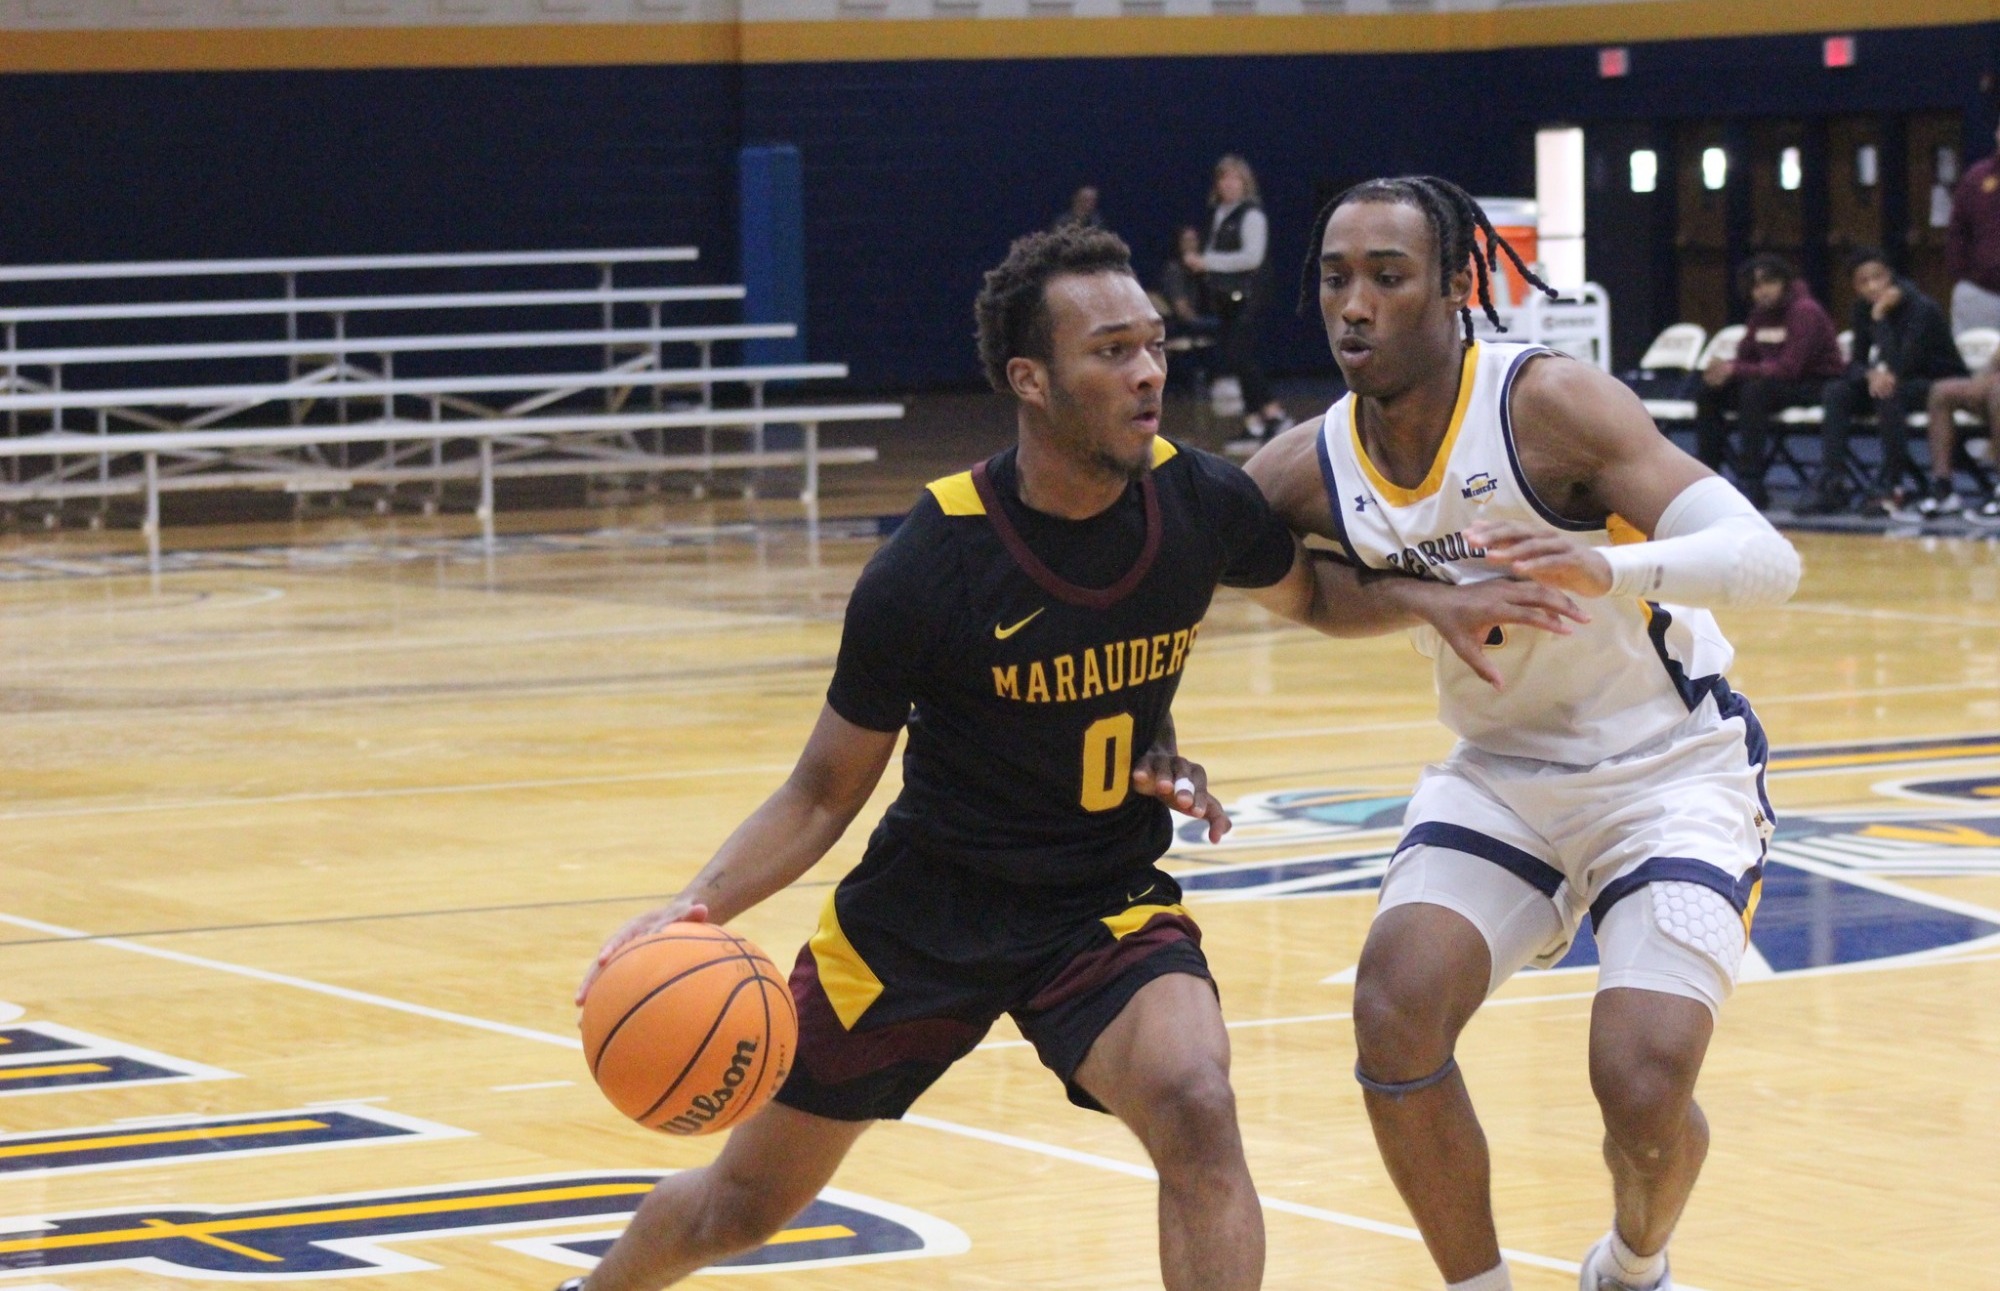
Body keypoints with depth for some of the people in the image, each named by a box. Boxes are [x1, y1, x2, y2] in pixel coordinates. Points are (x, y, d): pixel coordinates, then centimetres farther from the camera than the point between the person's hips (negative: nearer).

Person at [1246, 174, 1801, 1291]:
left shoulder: (1550, 404, -22)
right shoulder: (1312, 467, -8)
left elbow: (1769, 561, -29)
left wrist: (1611, 569, -48)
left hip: (1674, 769, -4)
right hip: (1503, 775, 5)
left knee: (1644, 1084, -19)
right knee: (1397, 1011, -19)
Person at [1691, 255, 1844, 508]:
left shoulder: (1805, 312, -18)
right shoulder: (1761, 314, 6)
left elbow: (1788, 368, -26)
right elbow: (1745, 359, 9)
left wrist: (1735, 370, -29)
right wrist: (1723, 368, -16)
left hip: (1816, 383, -8)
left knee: (1755, 390, -34)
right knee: (1709, 392, -5)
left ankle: (1750, 485, -34)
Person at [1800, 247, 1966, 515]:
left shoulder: (1921, 307, -24)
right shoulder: (1864, 309, -2)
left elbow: (1900, 366, -34)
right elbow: (1857, 362, 0)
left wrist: (1880, 317, -31)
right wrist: (1872, 374, -24)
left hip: (1940, 385, -7)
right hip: (1896, 381, 7)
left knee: (1890, 392, -36)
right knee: (1836, 392, -13)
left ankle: (1890, 483, -25)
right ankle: (1831, 486, -17)